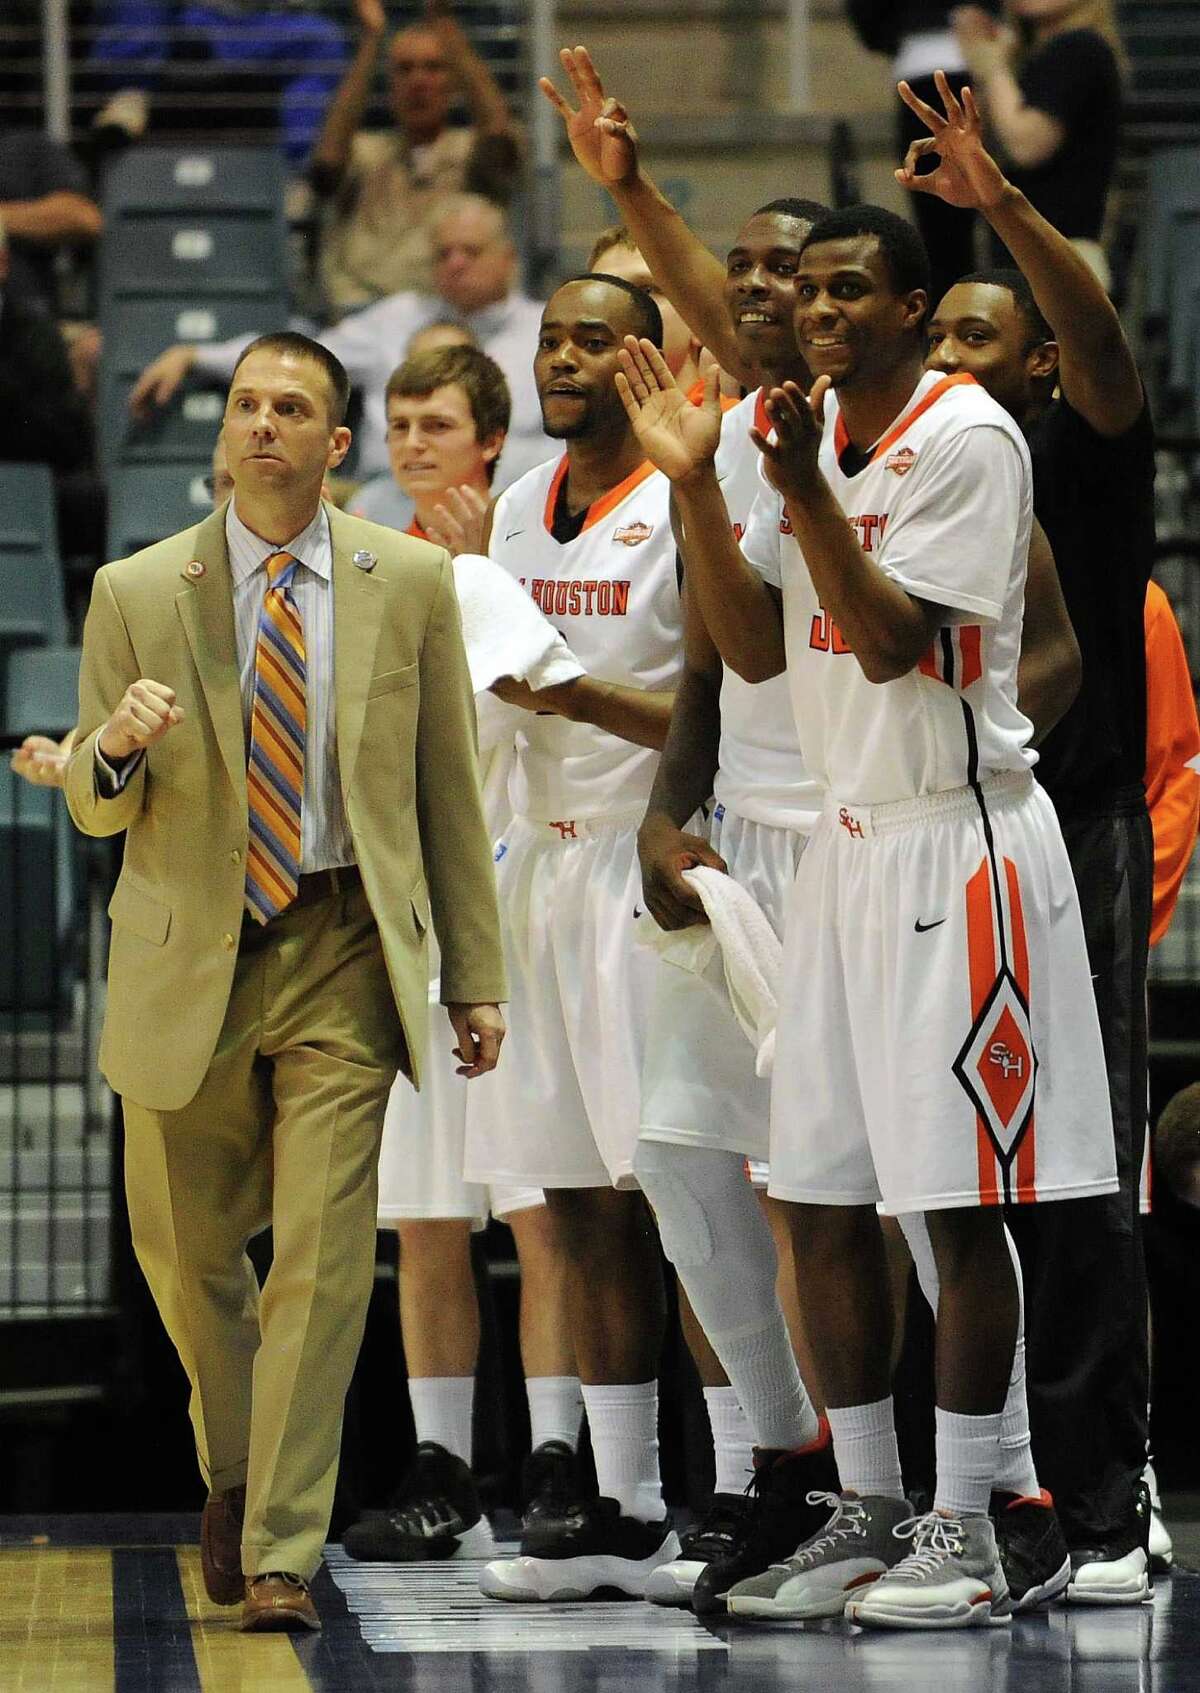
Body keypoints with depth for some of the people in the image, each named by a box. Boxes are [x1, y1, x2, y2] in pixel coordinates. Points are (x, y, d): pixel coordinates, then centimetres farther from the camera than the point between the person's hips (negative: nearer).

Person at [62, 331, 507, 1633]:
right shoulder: (136, 594, 2)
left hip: (343, 954, -1)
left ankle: (281, 1553, -4)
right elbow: (94, 810, 5)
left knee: (322, 1258, -9)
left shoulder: (409, 583, 3)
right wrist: (117, 748, -19)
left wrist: (475, 975, 6)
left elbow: (448, 790, 8)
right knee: (185, 1251, 11)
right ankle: (235, 1468, 38)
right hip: (189, 956, 1)